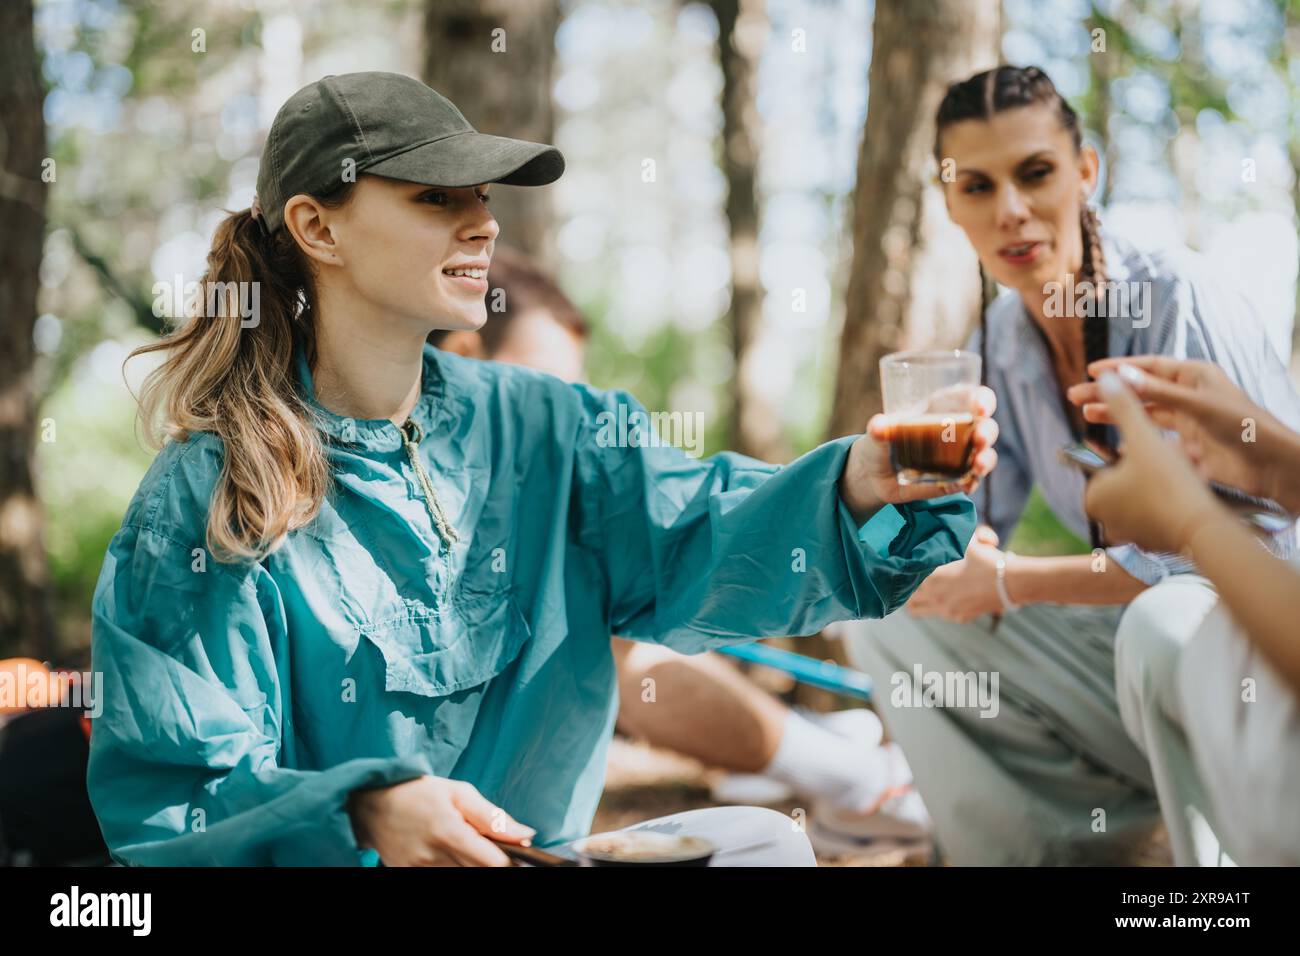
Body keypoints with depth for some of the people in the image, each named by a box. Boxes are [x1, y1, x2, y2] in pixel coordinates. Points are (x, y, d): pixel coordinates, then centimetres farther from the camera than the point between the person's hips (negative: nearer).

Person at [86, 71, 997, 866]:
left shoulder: (536, 428, 3)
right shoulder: (202, 500, -10)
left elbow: (689, 544, -12)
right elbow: (168, 799, -13)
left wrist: (858, 489, -33)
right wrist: (361, 813, -32)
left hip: (528, 850, 5)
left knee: (764, 842, -14)